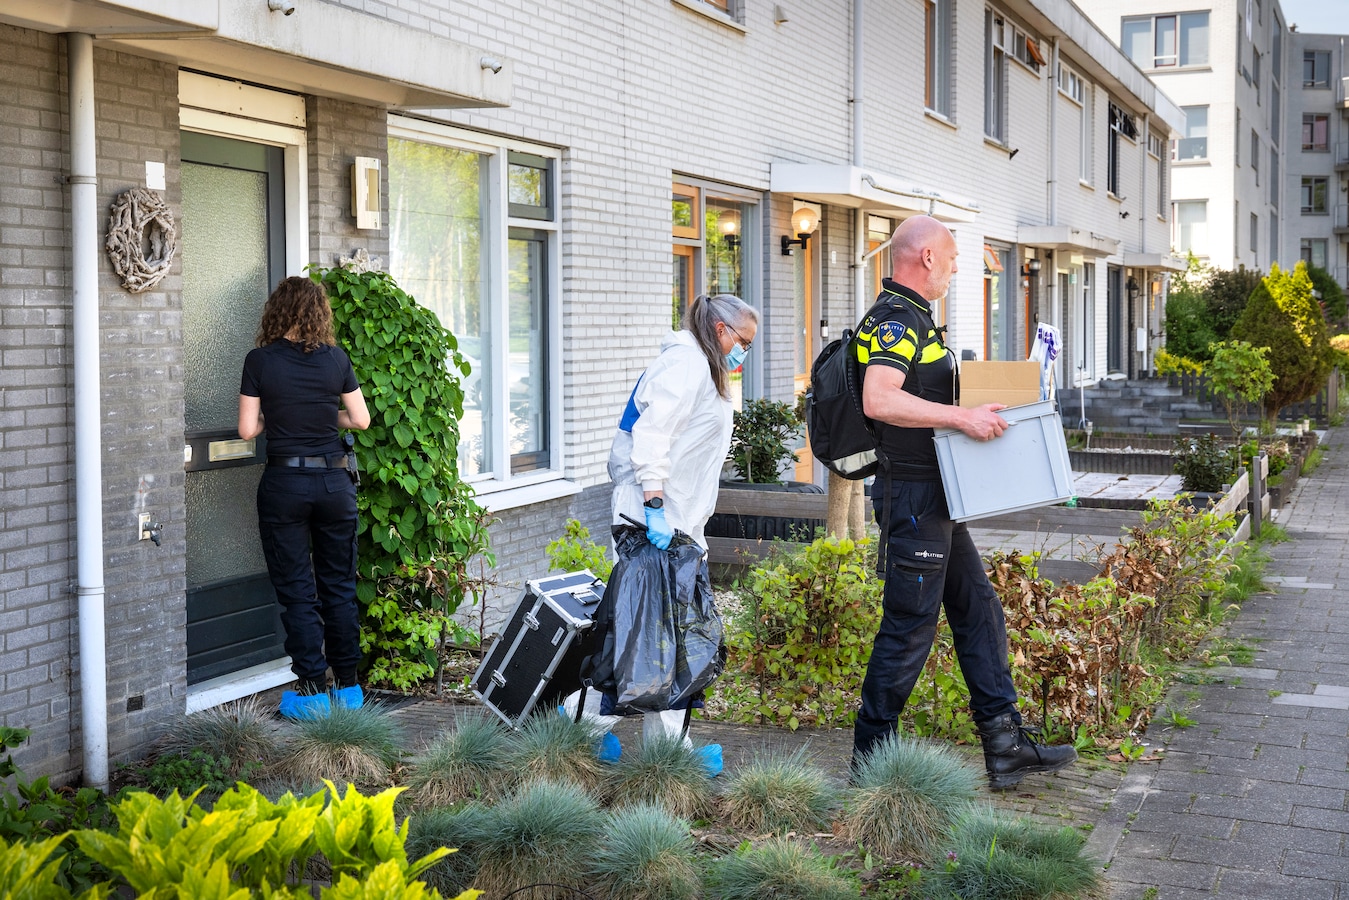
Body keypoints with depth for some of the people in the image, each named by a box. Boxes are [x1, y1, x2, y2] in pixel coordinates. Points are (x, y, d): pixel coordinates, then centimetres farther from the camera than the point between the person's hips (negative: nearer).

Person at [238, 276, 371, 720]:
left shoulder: (260, 361, -6)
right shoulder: (336, 358, -1)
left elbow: (247, 429, -6)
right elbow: (361, 420, 4)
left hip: (285, 482, -2)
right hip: (334, 480, 2)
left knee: (297, 590, 5)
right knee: (340, 586, 12)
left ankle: (313, 692, 6)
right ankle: (348, 687, 18)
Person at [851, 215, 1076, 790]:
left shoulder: (912, 319, 18)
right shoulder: (895, 320, -16)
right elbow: (879, 400, -32)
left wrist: (979, 409, 20)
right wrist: (962, 417, -29)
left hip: (936, 499, 11)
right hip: (914, 496, -11)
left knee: (979, 613, 12)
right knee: (909, 627, -3)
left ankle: (1006, 747, 18)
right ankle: (871, 759, 8)